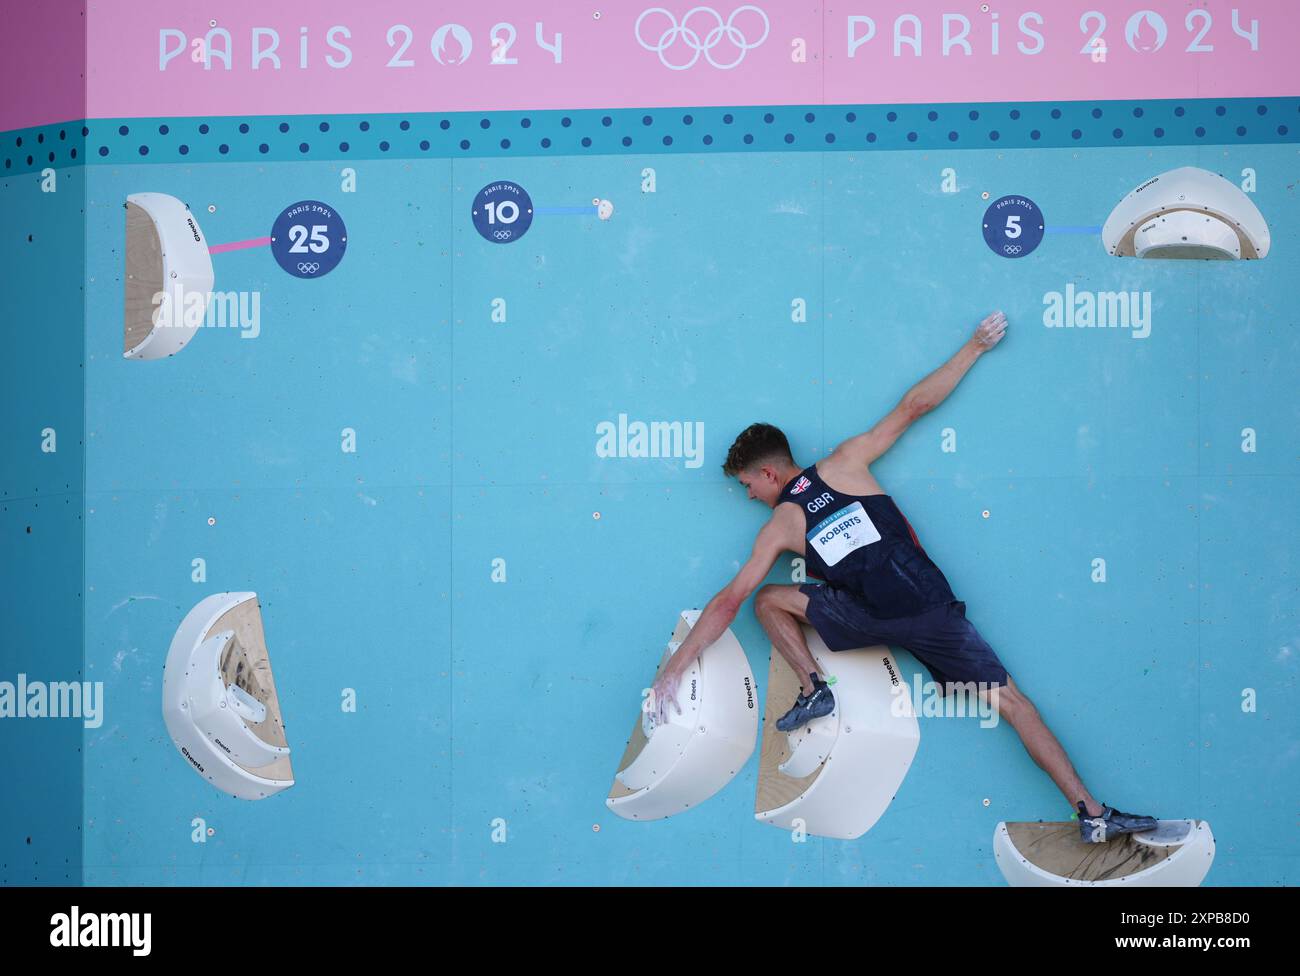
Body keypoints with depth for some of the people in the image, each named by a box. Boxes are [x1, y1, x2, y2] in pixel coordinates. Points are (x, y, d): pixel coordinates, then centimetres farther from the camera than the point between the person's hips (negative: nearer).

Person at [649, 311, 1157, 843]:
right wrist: (974, 347, 21)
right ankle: (1093, 814, -2)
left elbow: (728, 601, 5)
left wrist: (674, 668, 7)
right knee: (1010, 701, 6)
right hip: (934, 609, 2)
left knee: (769, 599, 18)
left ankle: (813, 687, 1)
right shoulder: (846, 462, 12)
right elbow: (914, 405, 12)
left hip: (870, 617, -2)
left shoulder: (779, 526, 9)